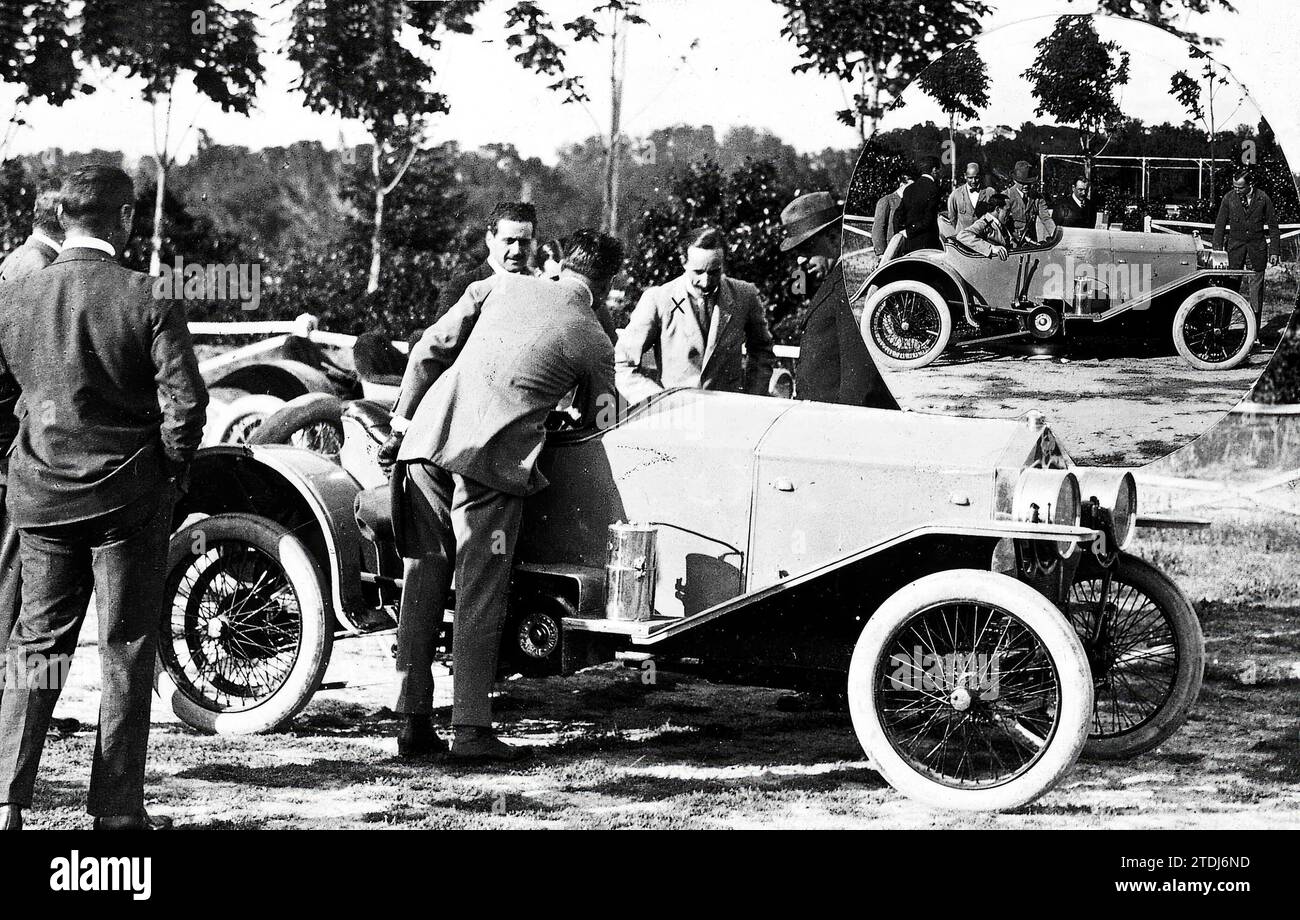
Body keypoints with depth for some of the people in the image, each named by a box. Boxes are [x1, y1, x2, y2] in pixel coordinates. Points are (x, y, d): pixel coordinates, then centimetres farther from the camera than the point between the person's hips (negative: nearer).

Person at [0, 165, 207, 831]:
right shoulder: (149, 302, -13)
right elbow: (184, 404, -17)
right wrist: (171, 471, -1)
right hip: (128, 499, -3)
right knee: (126, 652, 6)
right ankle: (117, 810, 10)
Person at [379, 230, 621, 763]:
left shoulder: (502, 286, 15)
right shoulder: (595, 343, 8)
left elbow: (429, 350, 12)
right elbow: (598, 426, 16)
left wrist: (402, 423, 17)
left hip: (428, 438, 4)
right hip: (491, 459, -4)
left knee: (424, 580, 9)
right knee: (480, 594, 1)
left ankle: (413, 722, 11)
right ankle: (470, 730, -3)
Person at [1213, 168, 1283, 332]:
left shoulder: (1263, 198, -4)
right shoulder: (1229, 198, -4)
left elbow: (1273, 226, 2)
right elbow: (1220, 225, 1)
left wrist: (1275, 251, -1)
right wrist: (1217, 250, -5)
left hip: (1257, 245, 0)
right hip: (1235, 244, 0)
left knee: (1256, 286, 3)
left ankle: (1255, 329, 8)